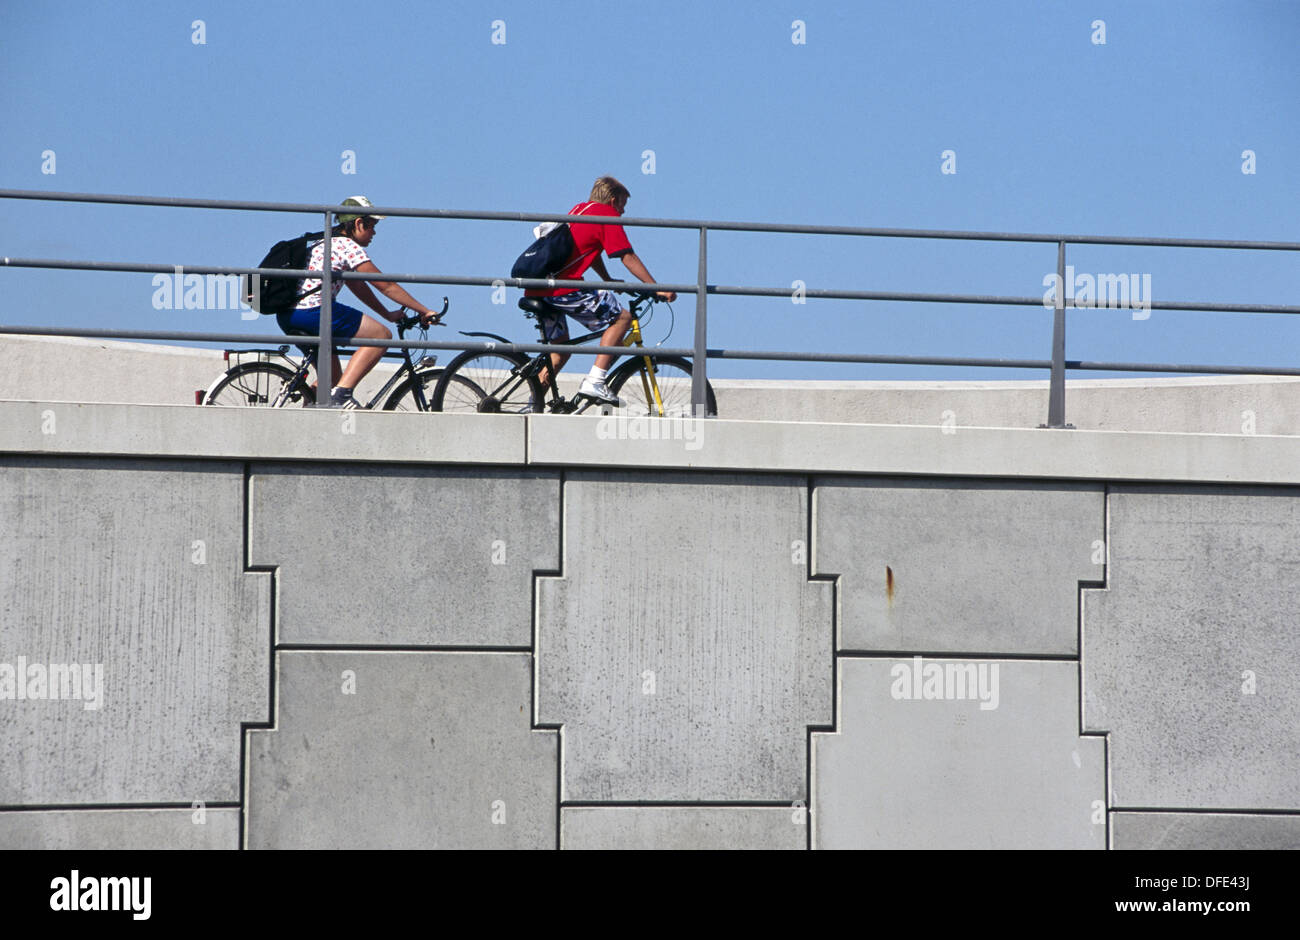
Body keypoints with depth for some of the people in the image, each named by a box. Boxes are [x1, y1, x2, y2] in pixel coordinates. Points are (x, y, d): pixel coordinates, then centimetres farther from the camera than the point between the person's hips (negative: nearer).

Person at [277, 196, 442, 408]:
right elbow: (386, 286, -3)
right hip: (313, 311, -10)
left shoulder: (328, 243, 24)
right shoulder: (349, 247, -5)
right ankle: (341, 394, -14)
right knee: (382, 335, -5)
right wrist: (424, 311, 2)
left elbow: (358, 286, 30)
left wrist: (389, 315, 29)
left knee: (332, 378, 21)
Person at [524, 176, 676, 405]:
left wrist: (609, 282, 41)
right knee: (621, 317, 0)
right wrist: (657, 289, -1)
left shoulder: (579, 209, 26)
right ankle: (594, 382, -9)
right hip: (563, 290, -9)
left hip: (535, 290, 9)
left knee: (559, 352, 22)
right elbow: (628, 257, -3)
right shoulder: (606, 214, 1)